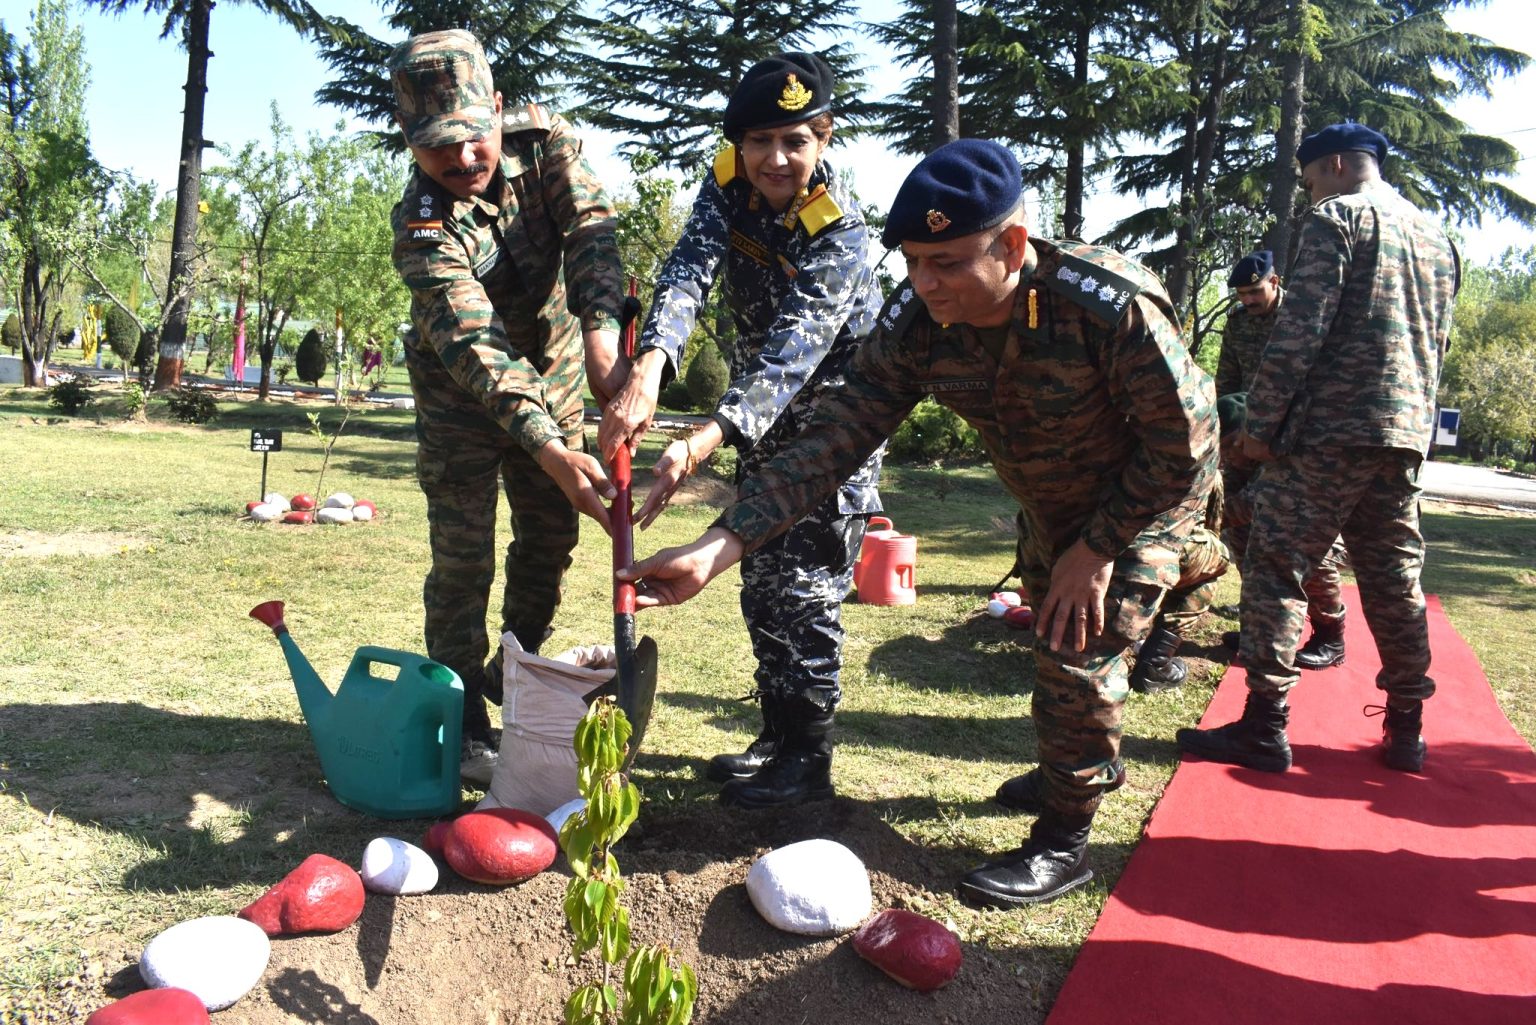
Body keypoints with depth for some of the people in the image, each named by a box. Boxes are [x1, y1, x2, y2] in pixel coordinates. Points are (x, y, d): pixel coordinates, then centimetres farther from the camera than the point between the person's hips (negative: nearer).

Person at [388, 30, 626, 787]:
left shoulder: (541, 139, -17)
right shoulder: (423, 227, -29)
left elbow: (588, 228, -30)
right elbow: (473, 347, -38)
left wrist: (600, 331, -49)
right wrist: (552, 451, -50)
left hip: (554, 370, 4)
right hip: (461, 390, -4)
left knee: (551, 537, 10)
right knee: (463, 553, -8)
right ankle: (462, 717, 4)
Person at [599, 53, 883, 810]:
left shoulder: (840, 233, -26)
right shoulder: (729, 185, -9)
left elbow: (792, 352, -37)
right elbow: (689, 271, -26)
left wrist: (702, 443, -52)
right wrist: (649, 367, -47)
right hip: (763, 412, 7)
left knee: (807, 585, -6)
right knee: (761, 578, 12)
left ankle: (809, 758, 8)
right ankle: (777, 735, 25)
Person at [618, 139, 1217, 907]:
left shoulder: (1109, 308, -40)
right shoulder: (915, 321, -27)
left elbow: (1182, 446, -28)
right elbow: (836, 438, -30)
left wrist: (1099, 548, -23)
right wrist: (716, 548, -40)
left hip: (1147, 494, -6)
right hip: (1050, 503, 6)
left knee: (1081, 648, -15)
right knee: (1050, 634, 22)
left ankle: (1063, 842, 5)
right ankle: (1088, 757, 50)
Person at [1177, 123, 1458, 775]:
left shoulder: (1337, 218, -4)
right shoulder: (1436, 236, 21)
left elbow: (1299, 331, -14)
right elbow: (1437, 343, 23)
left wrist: (1260, 424, -12)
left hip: (1330, 430, -8)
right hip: (1406, 433, 8)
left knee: (1276, 569, -5)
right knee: (1395, 579, 13)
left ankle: (1265, 727, -6)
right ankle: (1406, 729, 19)